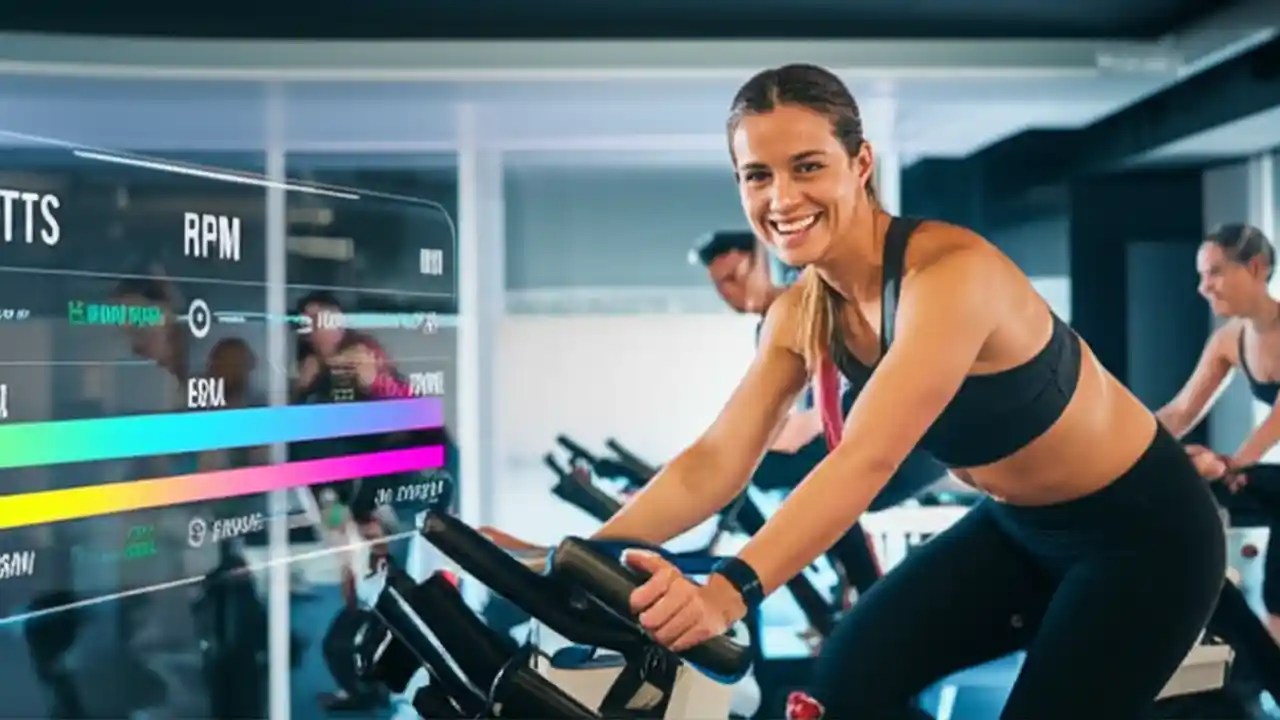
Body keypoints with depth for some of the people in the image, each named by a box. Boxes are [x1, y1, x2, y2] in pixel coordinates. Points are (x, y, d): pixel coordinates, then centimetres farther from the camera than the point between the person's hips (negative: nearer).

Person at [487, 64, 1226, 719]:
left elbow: (867, 460, -43)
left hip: (1144, 530, -6)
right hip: (1019, 526, 7)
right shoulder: (802, 314, -8)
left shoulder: (951, 271, -32)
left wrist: (731, 590, -55)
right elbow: (714, 462, -12)